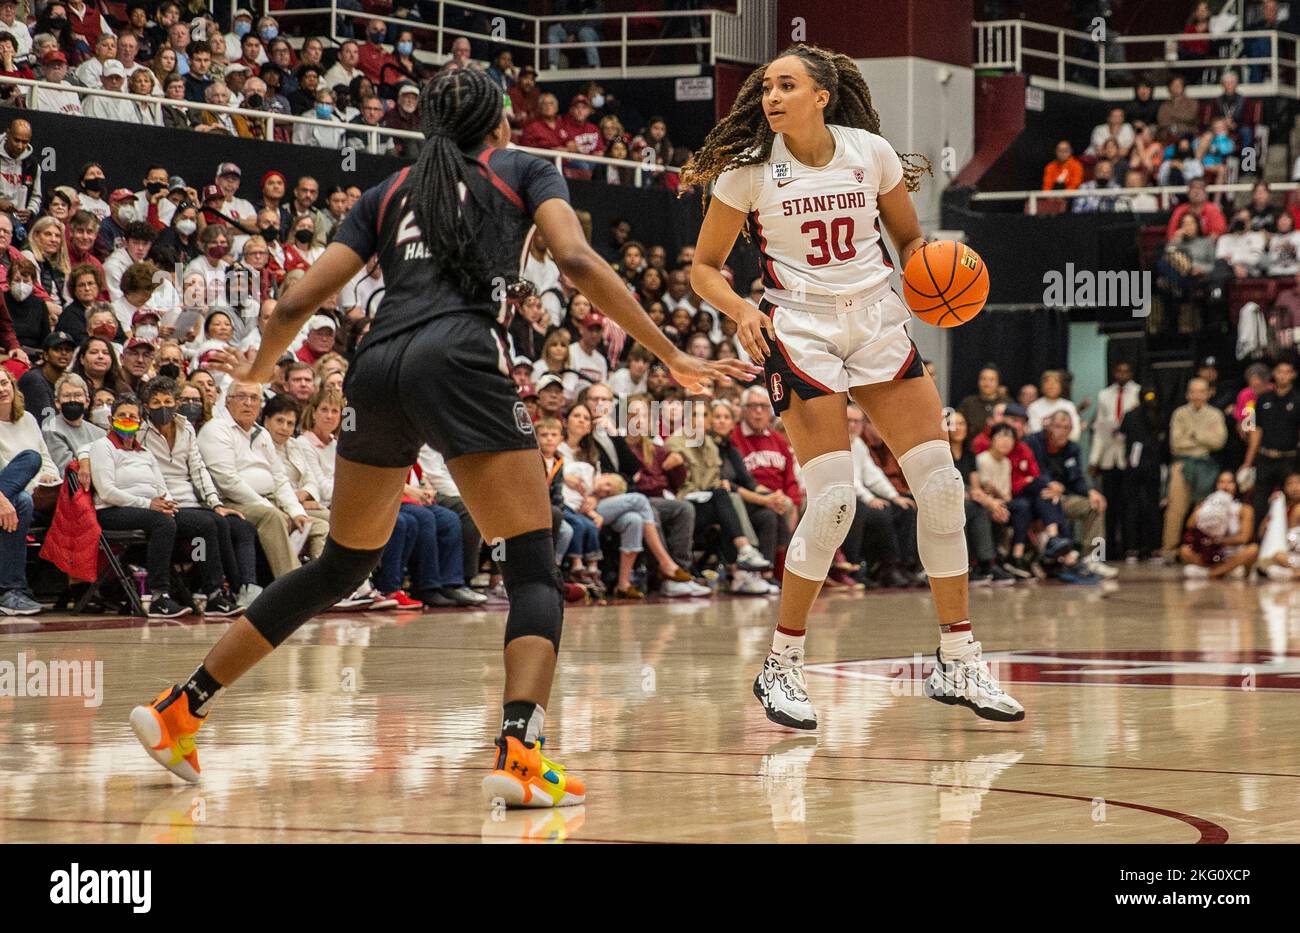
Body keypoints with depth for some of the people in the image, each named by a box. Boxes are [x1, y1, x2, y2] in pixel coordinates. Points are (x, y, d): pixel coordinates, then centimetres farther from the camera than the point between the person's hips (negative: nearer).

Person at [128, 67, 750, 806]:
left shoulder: (391, 191, 26)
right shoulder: (524, 170, 17)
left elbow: (298, 303, 21)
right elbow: (578, 260, -1)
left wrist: (255, 375, 40)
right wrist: (673, 357, 1)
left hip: (378, 366, 5)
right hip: (460, 362, -5)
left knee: (340, 567, 21)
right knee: (535, 568, -2)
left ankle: (180, 709, 23)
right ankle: (519, 753, -25)